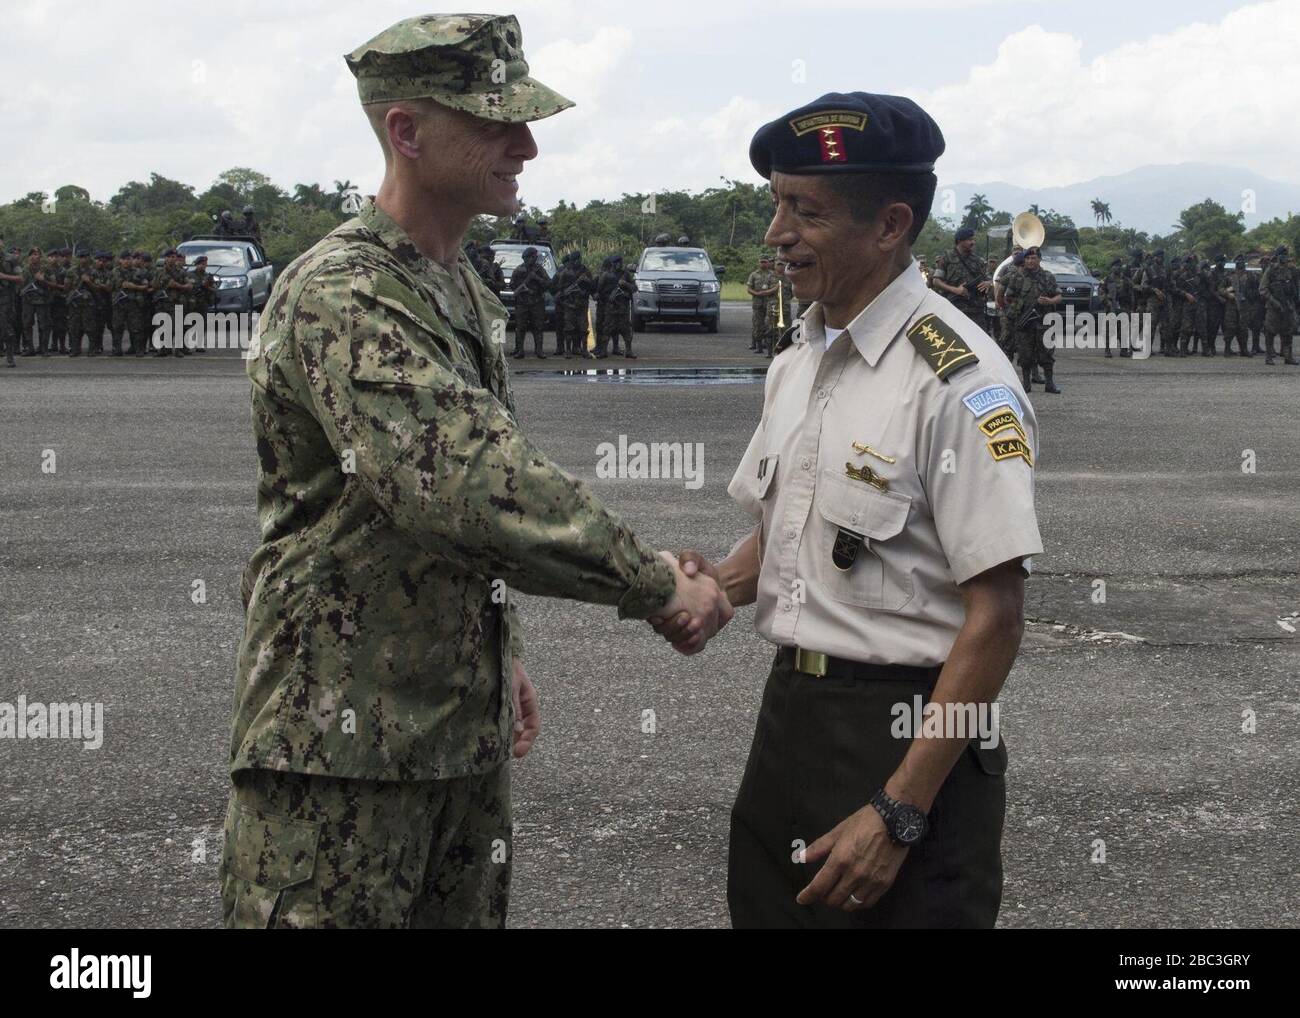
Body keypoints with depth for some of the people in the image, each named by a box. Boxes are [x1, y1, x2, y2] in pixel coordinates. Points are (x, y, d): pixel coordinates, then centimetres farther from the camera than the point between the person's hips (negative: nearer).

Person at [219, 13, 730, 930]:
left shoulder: (466, 291, 14)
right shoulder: (341, 298, -19)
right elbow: (471, 484, -32)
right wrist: (660, 586, -26)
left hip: (465, 725, 9)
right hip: (342, 733, -9)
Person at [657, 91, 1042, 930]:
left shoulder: (960, 380, -17)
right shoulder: (797, 358, 8)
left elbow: (995, 617, -19)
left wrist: (899, 814, -20)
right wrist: (719, 582, -3)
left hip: (909, 733, -8)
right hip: (791, 712, 8)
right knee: (766, 908, 16)